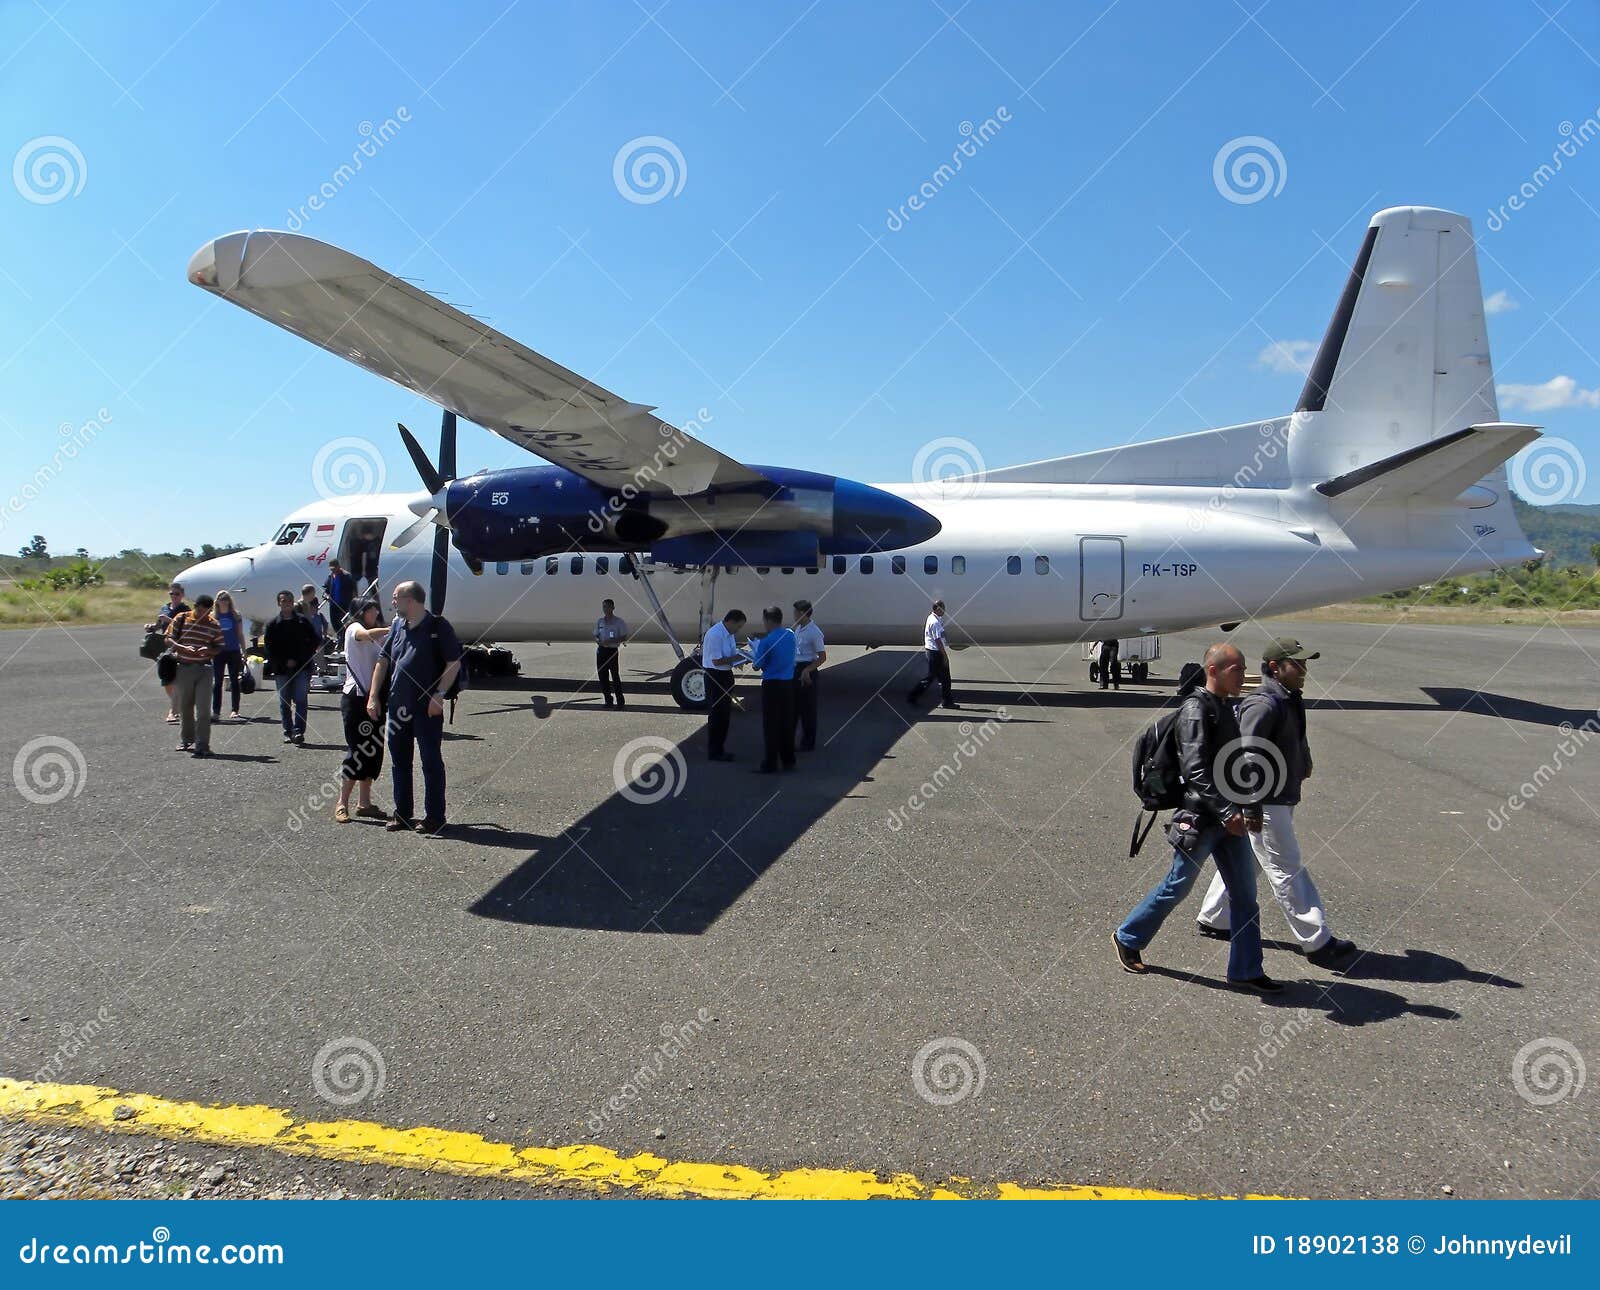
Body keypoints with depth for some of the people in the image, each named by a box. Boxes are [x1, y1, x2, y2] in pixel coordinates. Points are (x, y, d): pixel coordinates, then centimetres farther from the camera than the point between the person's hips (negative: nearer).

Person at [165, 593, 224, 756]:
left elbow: (219, 648, 7)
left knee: (203, 708, -7)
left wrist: (208, 650, -15)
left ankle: (202, 745, -4)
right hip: (183, 668, 1)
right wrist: (183, 648, -18)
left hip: (204, 669, 0)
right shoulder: (181, 619, 1)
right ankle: (186, 740, 29)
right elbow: (168, 638, 0)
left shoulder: (214, 625, 3)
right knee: (184, 706, 11)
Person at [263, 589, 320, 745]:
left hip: (301, 667, -1)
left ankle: (298, 731, -9)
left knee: (300, 700, -8)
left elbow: (313, 641, 7)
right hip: (282, 669, 1)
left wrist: (299, 659, -1)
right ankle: (288, 732, 14)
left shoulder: (302, 621, 5)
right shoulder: (273, 624, 5)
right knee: (284, 702, 6)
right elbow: (269, 647, 3)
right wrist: (285, 662, -7)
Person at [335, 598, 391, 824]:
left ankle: (364, 803, 13)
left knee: (374, 751, 6)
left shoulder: (379, 636, 21)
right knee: (357, 750, -9)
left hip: (374, 697, 7)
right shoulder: (354, 628, -2)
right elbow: (367, 634, -26)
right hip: (355, 697, -7)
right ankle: (342, 804, -2)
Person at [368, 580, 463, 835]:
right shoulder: (397, 627, 12)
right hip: (397, 706, 7)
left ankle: (435, 817, 6)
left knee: (431, 761, -1)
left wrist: (438, 695, -17)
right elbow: (383, 661, 14)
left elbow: (454, 663, -10)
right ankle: (402, 814, 24)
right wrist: (373, 696, 7)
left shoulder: (438, 626, -7)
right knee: (399, 761, 13)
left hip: (427, 706, -7)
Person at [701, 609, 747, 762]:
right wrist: (736, 658, -19)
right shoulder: (715, 634, -22)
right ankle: (714, 752, 8)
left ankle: (720, 748, 28)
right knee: (716, 714, -1)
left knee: (725, 714, 16)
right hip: (715, 676, -10)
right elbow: (716, 661, -24)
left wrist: (741, 656, -1)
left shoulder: (729, 633, 6)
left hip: (726, 675, 10)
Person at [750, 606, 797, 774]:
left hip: (772, 685, -7)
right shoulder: (791, 635, 4)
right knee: (787, 722, 14)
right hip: (788, 683, 7)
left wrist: (753, 657, 11)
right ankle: (788, 761, 22)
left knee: (770, 725, 1)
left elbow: (757, 666, -11)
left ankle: (770, 763, 6)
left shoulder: (766, 642, -17)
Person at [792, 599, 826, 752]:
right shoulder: (797, 629, 9)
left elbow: (822, 657, -16)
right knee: (792, 705, 14)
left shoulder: (814, 632, -16)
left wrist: (807, 670, -24)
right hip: (795, 669, 8)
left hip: (807, 671, -8)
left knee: (807, 708, 1)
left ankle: (808, 744, 12)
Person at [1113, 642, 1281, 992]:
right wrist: (1226, 812, -24)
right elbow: (1196, 770, -22)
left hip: (1227, 818, 8)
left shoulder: (1225, 708, 12)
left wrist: (1241, 808, 17)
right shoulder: (1196, 709, -16)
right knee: (1177, 887, 4)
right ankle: (1127, 938, 23)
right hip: (1200, 818, -8)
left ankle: (1246, 969, 17)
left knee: (1245, 893, 8)